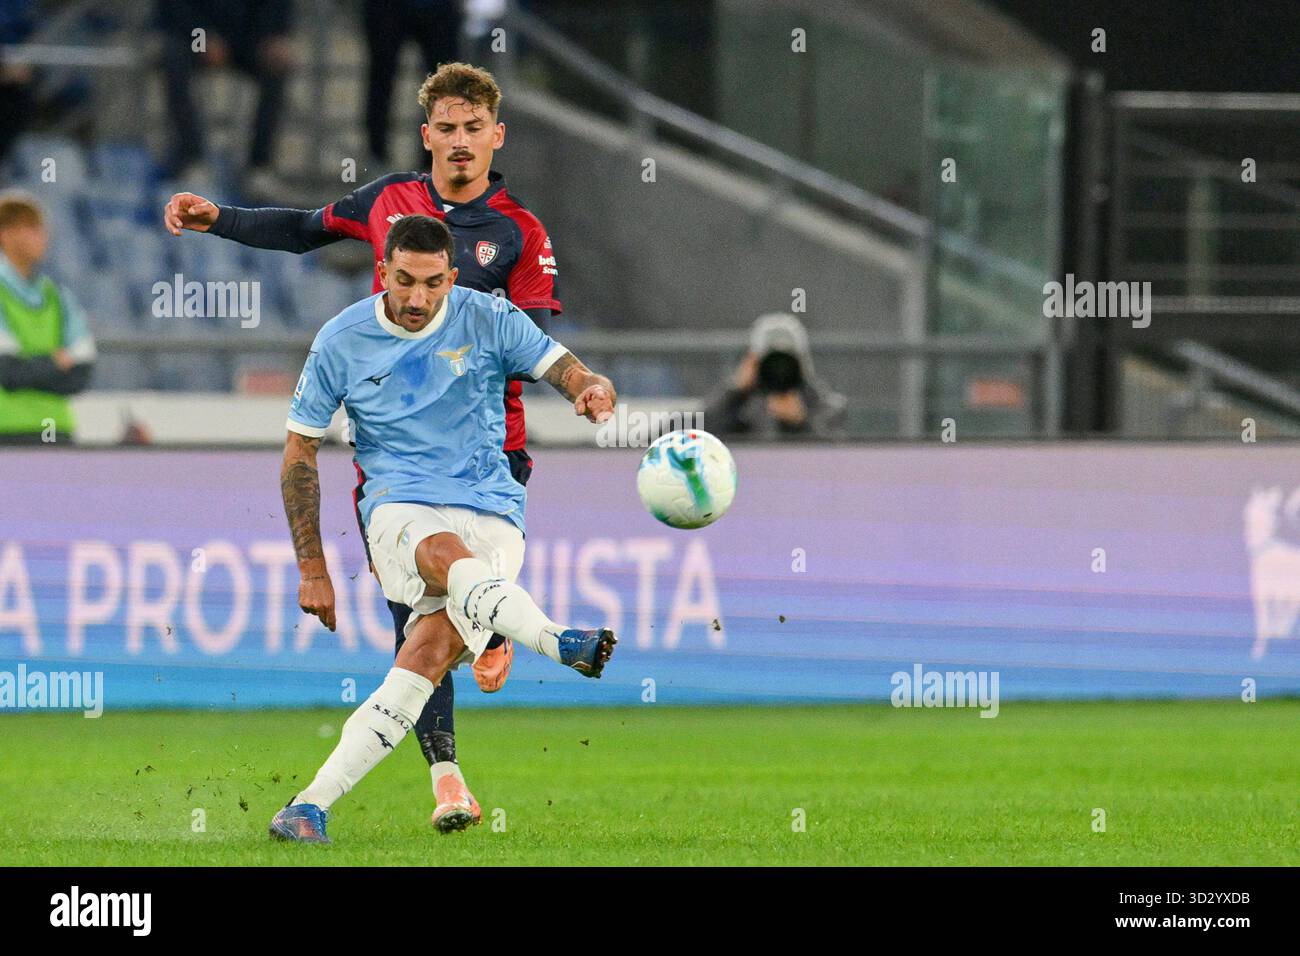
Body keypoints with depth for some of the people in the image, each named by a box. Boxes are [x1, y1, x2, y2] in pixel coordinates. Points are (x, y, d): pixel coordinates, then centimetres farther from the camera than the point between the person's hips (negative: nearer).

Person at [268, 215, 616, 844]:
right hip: (400, 507, 0)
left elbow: (573, 376, -2)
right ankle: (561, 642, -65)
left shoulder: (487, 320, 2)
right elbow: (299, 452, 10)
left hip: (491, 514, 0)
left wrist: (593, 392, -29)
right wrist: (311, 568, 6)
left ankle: (312, 805, -23)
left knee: (430, 655, -23)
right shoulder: (341, 342, 3)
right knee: (445, 554, -38)